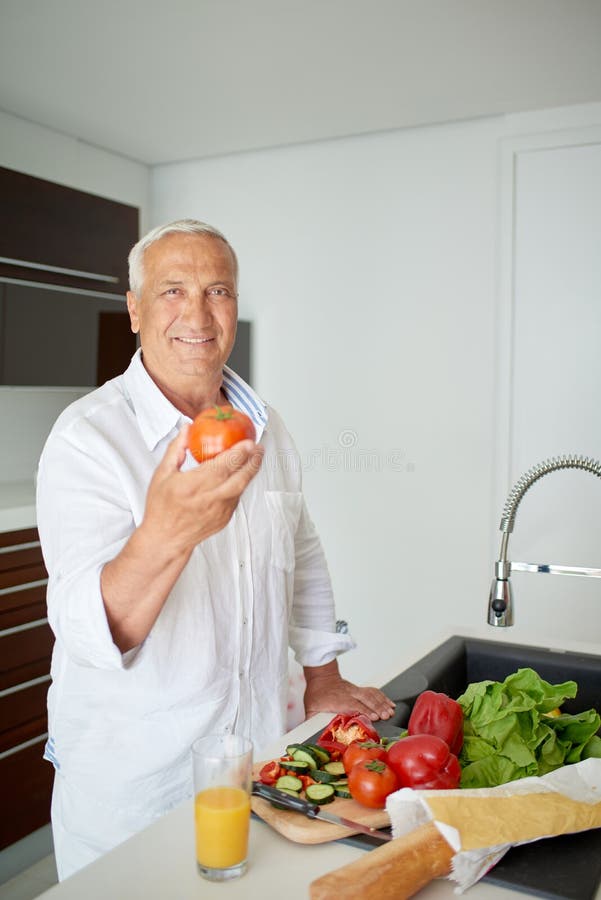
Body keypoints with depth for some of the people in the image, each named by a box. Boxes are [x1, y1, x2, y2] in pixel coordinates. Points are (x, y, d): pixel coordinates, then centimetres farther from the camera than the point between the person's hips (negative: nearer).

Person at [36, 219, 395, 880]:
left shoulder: (263, 428, 1)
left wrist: (322, 681, 11)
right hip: (131, 777, -5)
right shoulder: (88, 435, -18)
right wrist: (167, 532, -47)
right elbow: (86, 633, -29)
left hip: (259, 748, 5)